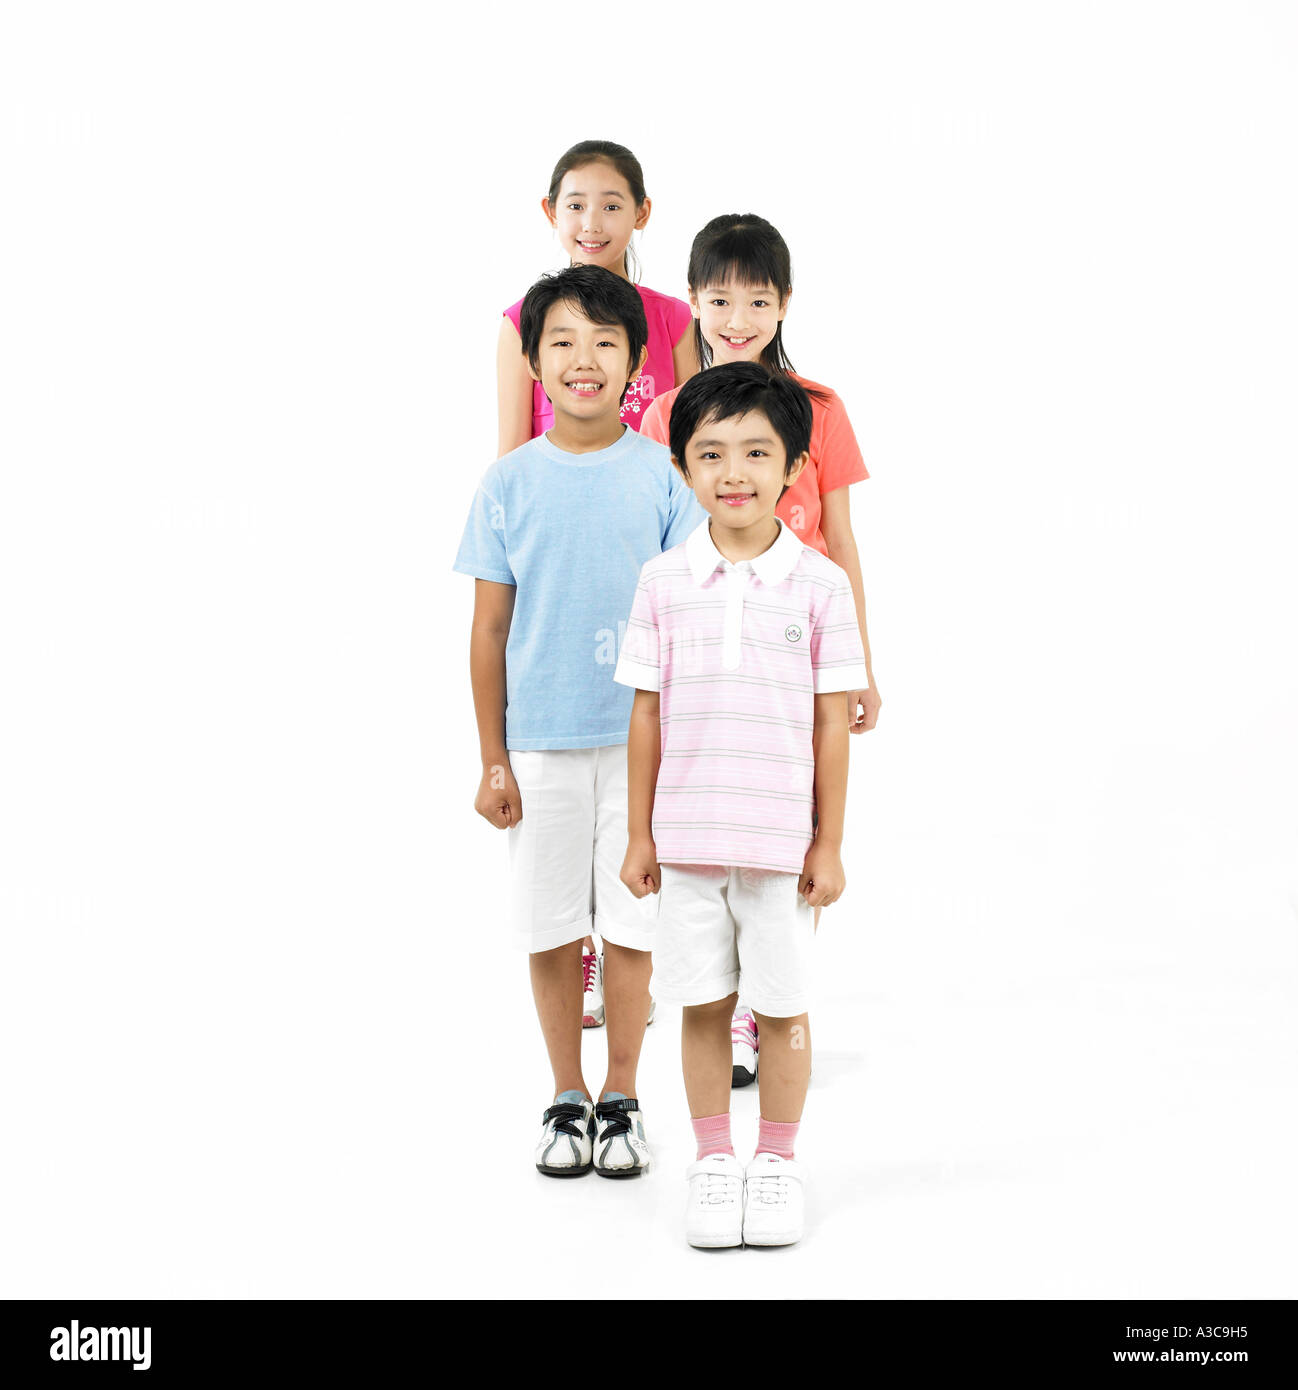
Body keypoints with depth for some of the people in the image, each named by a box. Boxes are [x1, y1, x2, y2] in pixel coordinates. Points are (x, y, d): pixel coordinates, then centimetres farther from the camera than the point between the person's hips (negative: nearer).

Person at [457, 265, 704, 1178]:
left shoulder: (663, 476, -1)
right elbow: (490, 630, 3)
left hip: (642, 736, -1)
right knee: (551, 927, 8)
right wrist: (492, 761, 1)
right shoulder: (509, 484, 1)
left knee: (632, 924, 4)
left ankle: (622, 1101, 20)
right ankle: (567, 1100, 23)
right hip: (541, 741, 1)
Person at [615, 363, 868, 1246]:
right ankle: (714, 1165, 25)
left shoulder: (821, 584, -4)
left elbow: (832, 722, -1)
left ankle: (778, 1165, 25)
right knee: (703, 1005, 9)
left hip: (781, 839, -1)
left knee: (782, 1007, 7)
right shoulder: (664, 582, 1)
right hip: (688, 835, 1)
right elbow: (648, 716, 4)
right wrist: (639, 835, 4)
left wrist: (830, 843, -1)